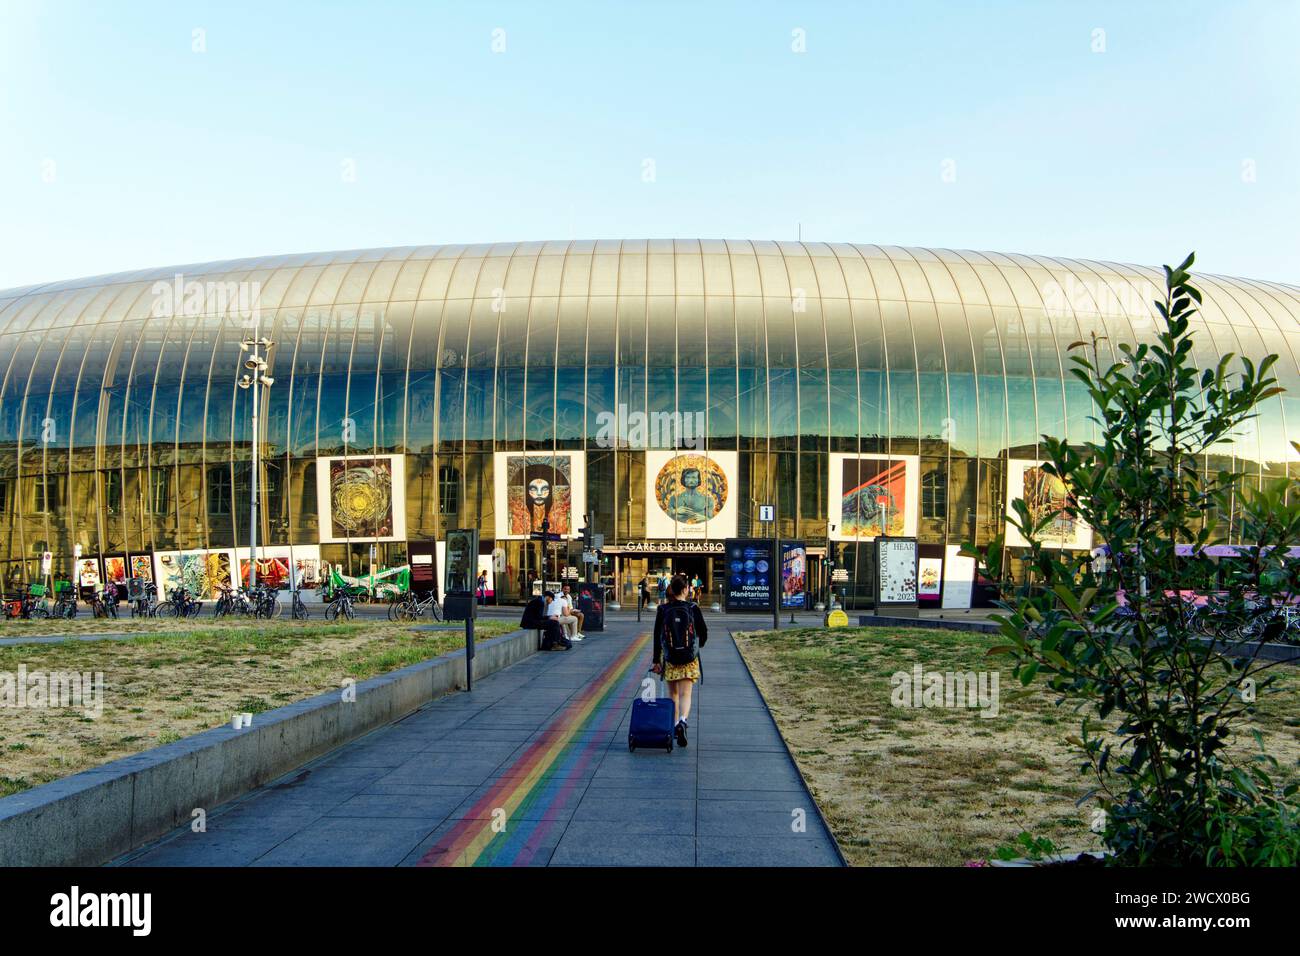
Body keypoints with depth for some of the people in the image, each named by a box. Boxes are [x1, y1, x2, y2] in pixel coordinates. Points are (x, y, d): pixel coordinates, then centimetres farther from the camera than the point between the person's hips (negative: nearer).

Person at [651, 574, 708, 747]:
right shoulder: (693, 608, -8)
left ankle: (674, 725, 26)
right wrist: (697, 645, 21)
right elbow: (704, 632, -1)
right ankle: (682, 721, -27)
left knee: (673, 694, 17)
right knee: (685, 694, -3)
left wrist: (656, 661, 3)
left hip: (669, 658, 2)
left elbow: (657, 636, -3)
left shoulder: (662, 610, -5)